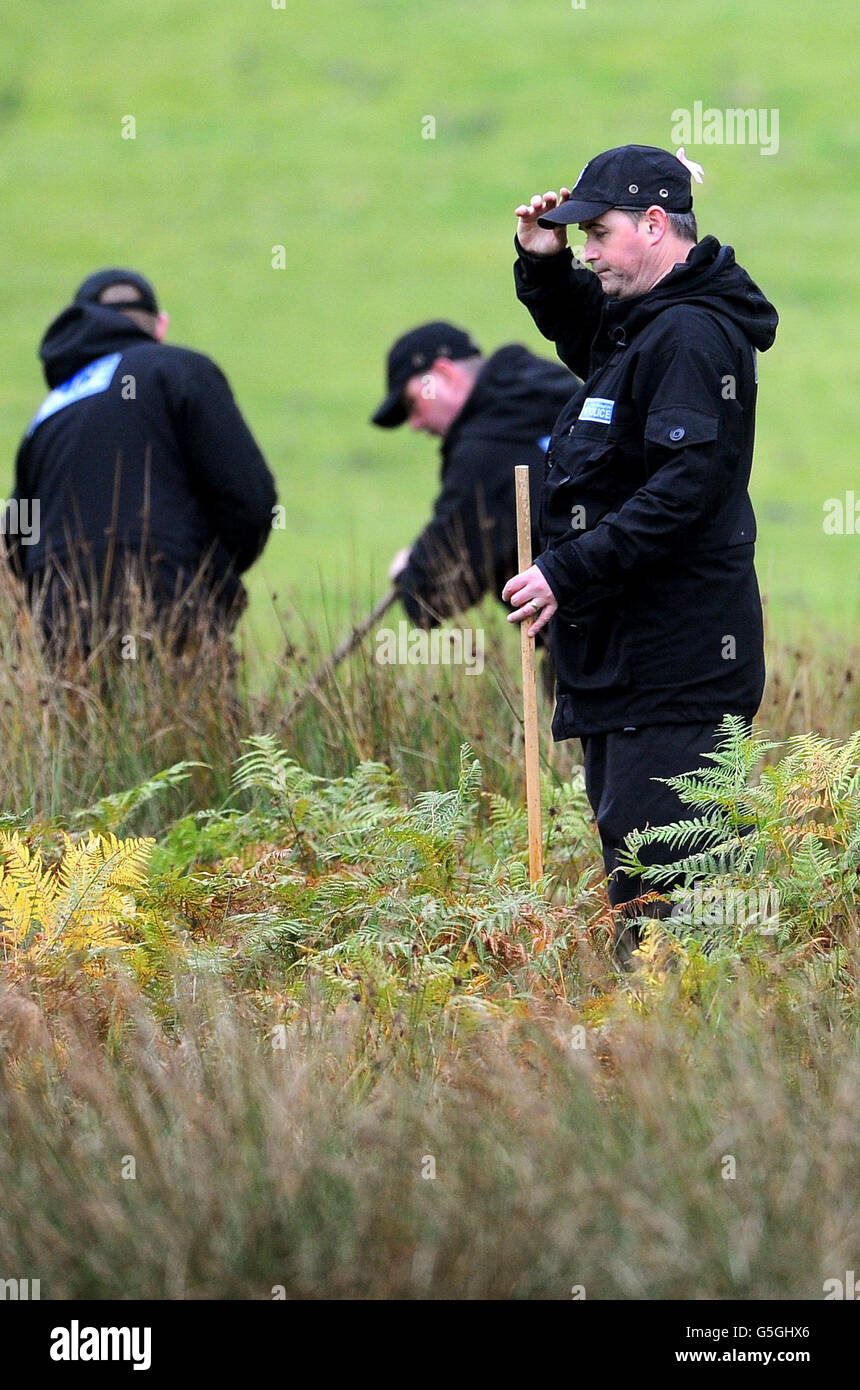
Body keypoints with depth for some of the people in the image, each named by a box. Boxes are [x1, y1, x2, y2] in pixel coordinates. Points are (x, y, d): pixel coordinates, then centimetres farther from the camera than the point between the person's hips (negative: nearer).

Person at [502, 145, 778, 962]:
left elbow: (686, 487, -26)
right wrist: (542, 265, 19)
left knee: (656, 889, -13)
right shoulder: (638, 321, 15)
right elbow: (581, 338, 39)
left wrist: (568, 574, -24)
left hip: (673, 665, -11)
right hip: (619, 650, 11)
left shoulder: (693, 336, -17)